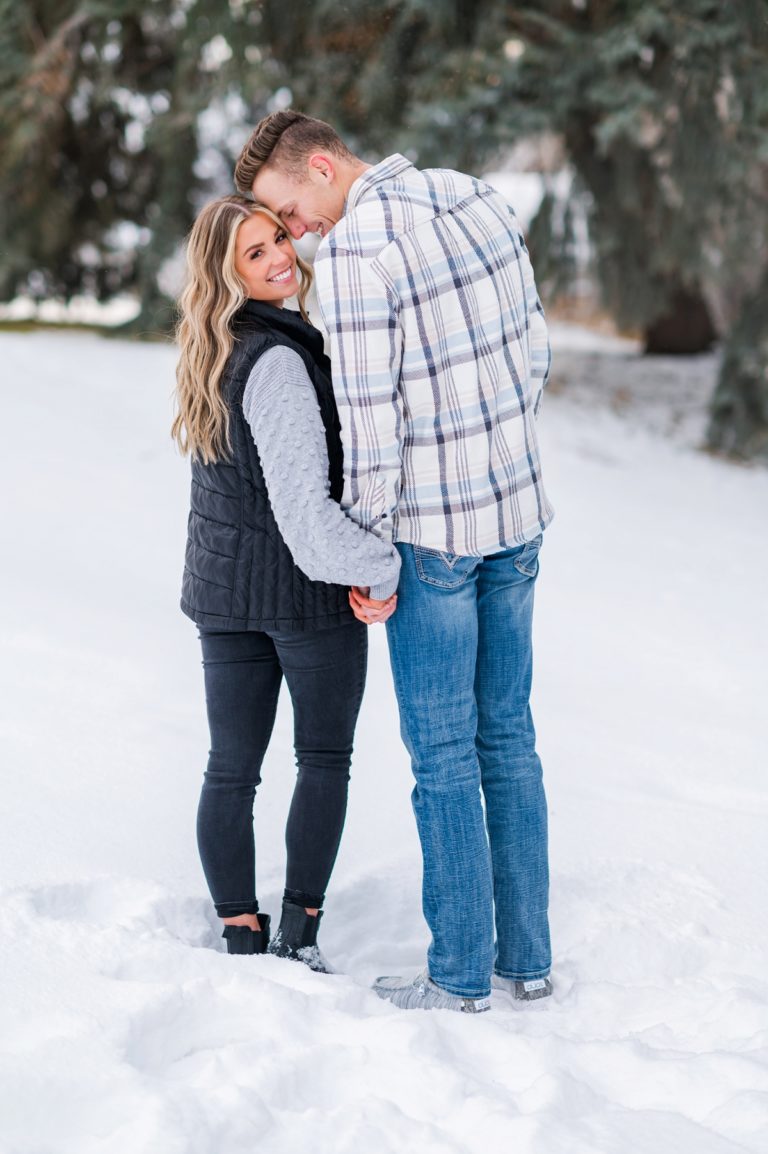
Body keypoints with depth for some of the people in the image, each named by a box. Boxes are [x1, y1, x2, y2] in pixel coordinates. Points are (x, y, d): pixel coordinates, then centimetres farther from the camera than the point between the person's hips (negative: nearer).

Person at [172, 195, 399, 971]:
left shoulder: (213, 353, 6)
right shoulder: (279, 361, -22)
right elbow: (304, 504, -27)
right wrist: (381, 570, -19)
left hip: (222, 587, 7)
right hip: (307, 589, -7)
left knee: (231, 769, 10)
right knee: (325, 759, 11)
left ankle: (243, 941, 16)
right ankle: (299, 936, 12)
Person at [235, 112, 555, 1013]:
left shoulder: (351, 251, -19)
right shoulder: (480, 200, 5)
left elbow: (370, 417, -19)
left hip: (433, 531, -8)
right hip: (519, 511, 8)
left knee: (443, 756, 3)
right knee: (507, 738, 15)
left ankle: (459, 975, 11)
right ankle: (526, 959, 22)